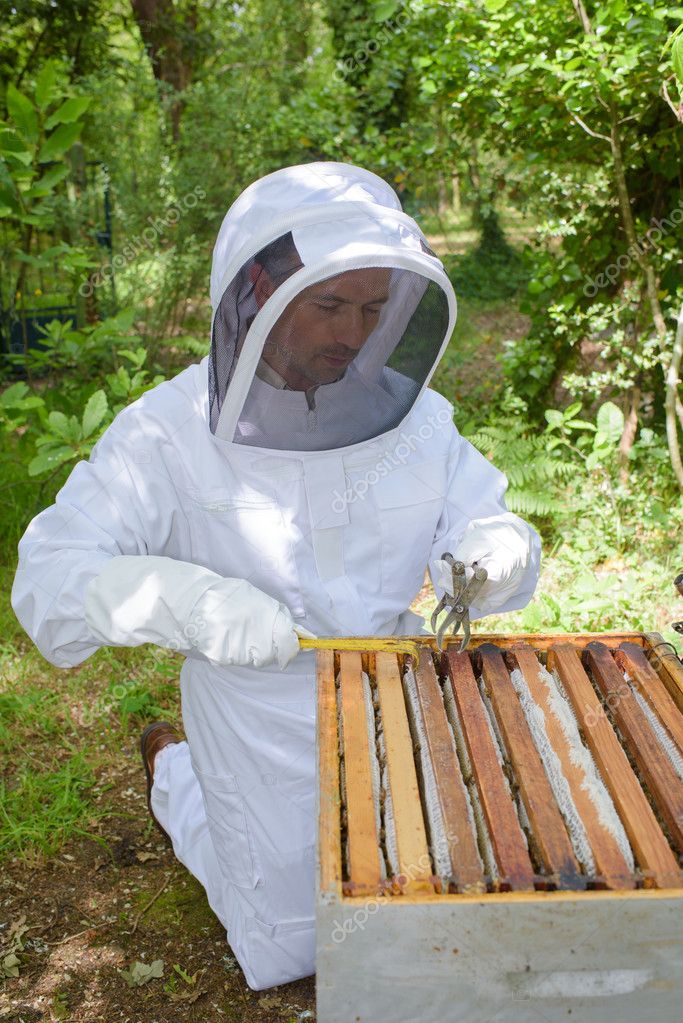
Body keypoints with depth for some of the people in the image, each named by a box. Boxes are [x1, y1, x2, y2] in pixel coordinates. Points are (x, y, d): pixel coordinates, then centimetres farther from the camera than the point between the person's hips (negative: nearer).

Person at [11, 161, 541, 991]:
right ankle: (175, 774, 37)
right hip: (264, 732, -4)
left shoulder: (414, 417, -10)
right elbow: (49, 580, -25)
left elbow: (484, 520, -4)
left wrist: (497, 550, -29)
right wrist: (187, 598, -44)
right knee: (291, 950, 17)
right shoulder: (170, 433, -22)